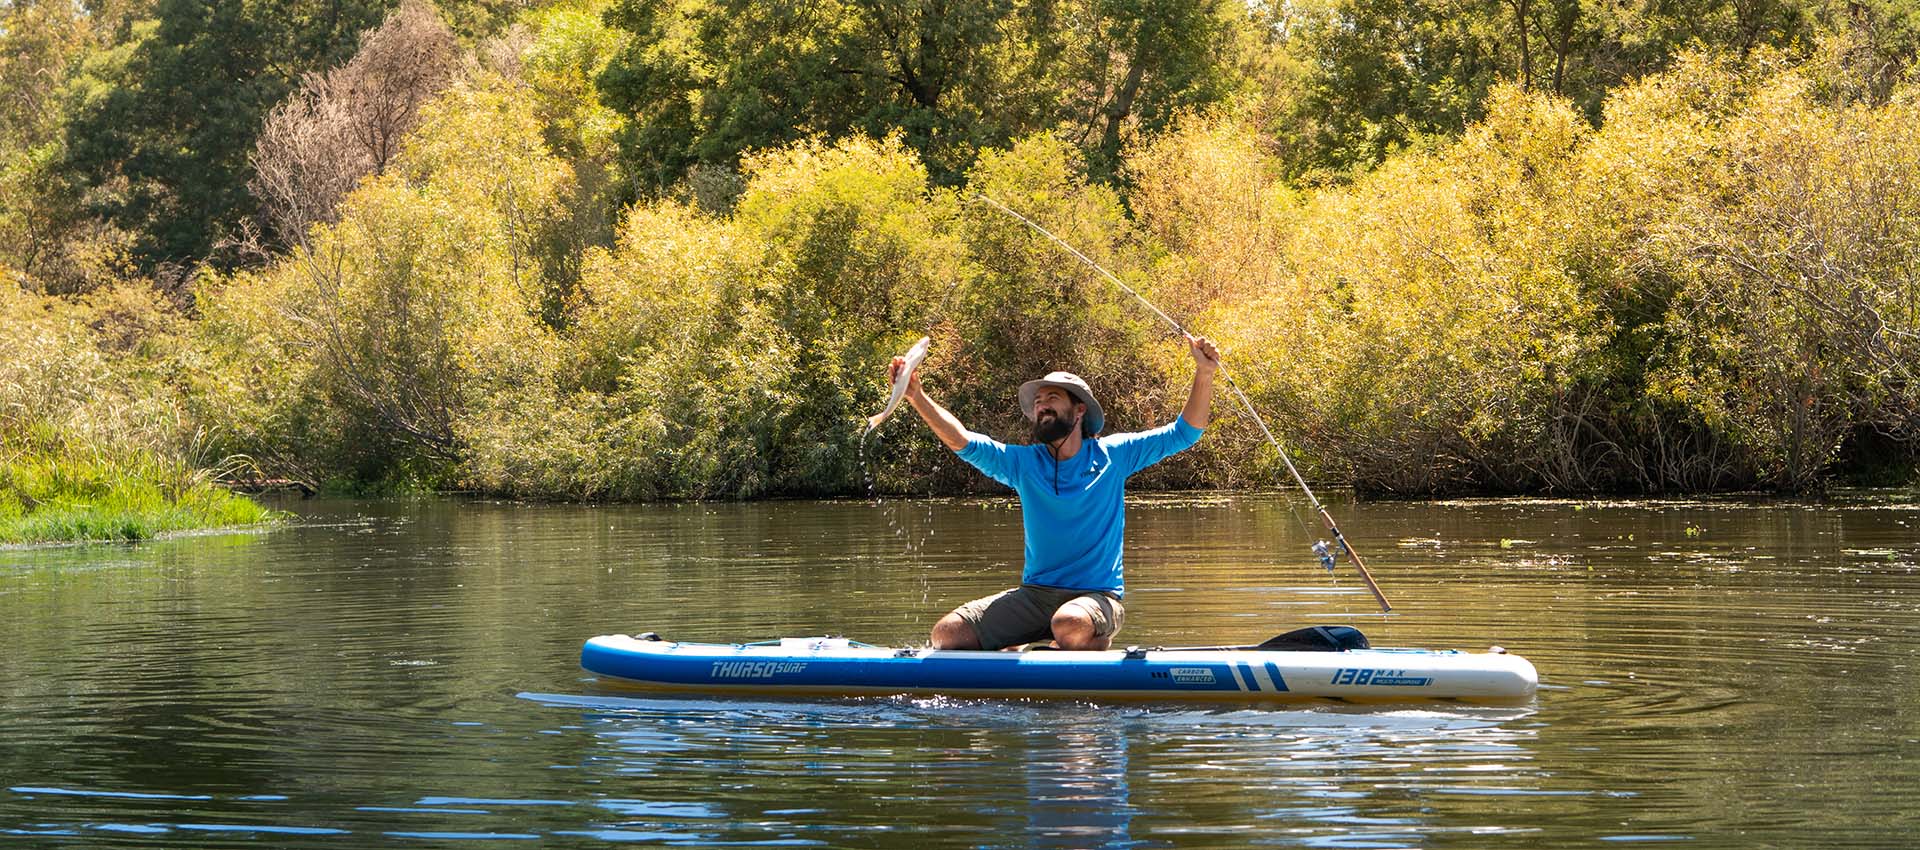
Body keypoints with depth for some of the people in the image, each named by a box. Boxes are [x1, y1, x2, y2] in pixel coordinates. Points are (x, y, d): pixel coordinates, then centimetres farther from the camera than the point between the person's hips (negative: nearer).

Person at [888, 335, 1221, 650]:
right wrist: (916, 396, -12)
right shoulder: (1024, 463, 9)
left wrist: (1203, 374, -9)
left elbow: (1184, 432, 4)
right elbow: (963, 441, 0)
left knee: (1070, 625, -40)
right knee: (948, 633, -17)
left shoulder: (1111, 456, 4)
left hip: (1097, 595, -3)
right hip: (1034, 594, 3)